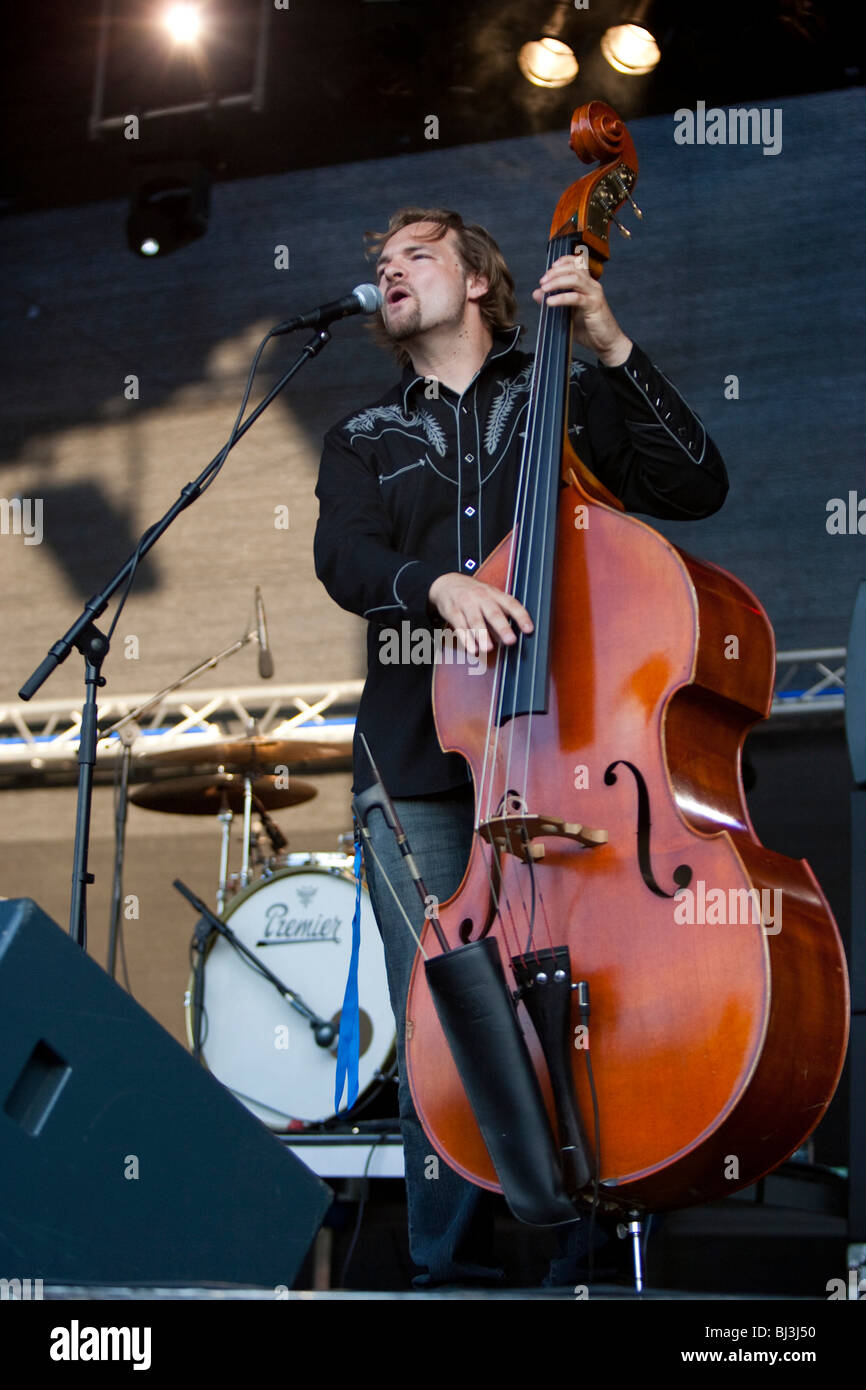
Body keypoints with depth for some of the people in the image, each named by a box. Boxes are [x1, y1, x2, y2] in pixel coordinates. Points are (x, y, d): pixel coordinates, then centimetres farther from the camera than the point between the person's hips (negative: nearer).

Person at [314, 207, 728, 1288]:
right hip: (417, 766, 2)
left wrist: (613, 350, -6)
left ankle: (579, 1261, 2)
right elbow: (344, 556, 2)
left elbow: (696, 487, 2)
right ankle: (452, 1267, 6)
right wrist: (436, 582, -20)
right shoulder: (364, 440, 21)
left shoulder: (571, 402, 15)